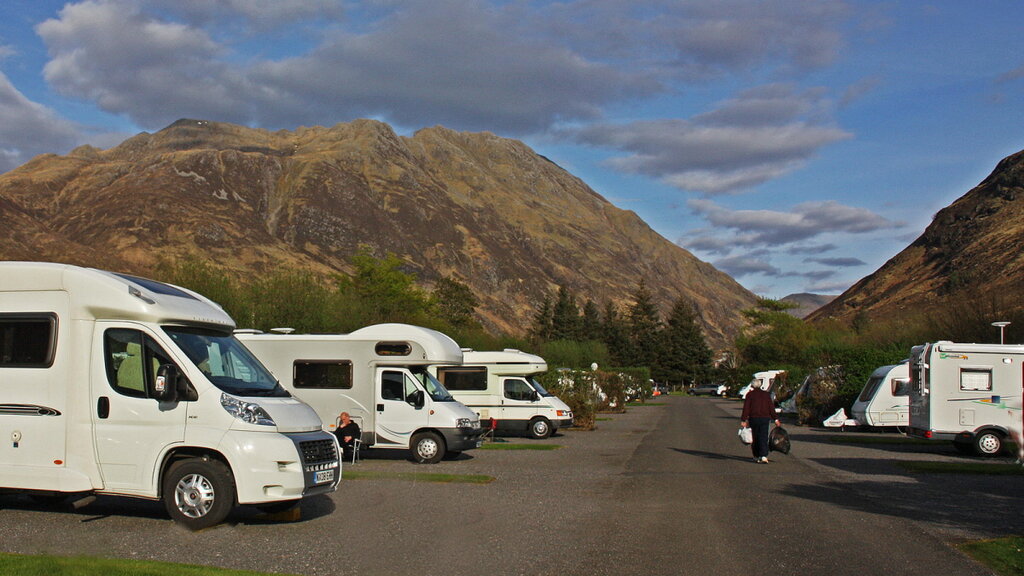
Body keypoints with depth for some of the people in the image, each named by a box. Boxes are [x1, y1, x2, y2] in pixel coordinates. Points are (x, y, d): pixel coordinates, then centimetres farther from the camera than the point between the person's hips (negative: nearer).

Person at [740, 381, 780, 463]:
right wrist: (776, 419, 8)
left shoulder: (750, 394, 2)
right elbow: (771, 408, 5)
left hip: (754, 419, -1)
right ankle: (764, 456, -18)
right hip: (765, 418, 1)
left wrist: (743, 420, -6)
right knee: (764, 438, -3)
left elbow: (746, 408, -4)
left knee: (755, 438, 11)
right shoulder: (766, 394, 9)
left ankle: (757, 456, 18)